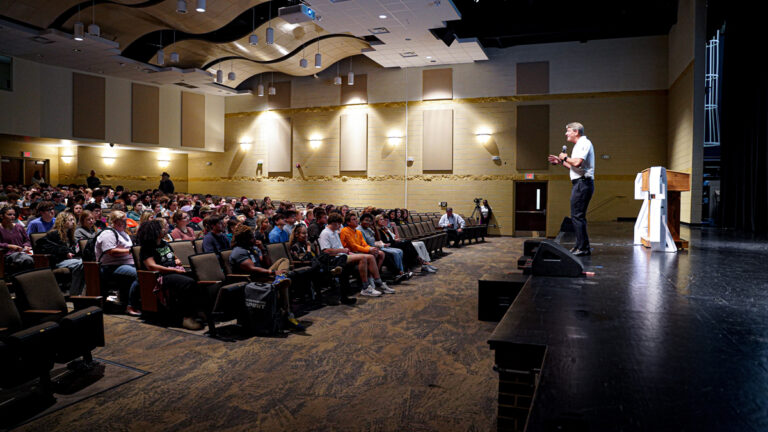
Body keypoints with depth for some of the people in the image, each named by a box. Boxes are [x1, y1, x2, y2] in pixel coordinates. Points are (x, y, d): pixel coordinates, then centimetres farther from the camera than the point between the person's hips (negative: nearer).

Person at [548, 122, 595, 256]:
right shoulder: (579, 144, 23)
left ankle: (582, 248, -10)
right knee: (578, 216, 12)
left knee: (577, 216, -11)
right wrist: (560, 162, 22)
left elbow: (577, 162, -23)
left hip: (582, 183, -11)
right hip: (580, 183, 11)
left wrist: (565, 157, -7)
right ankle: (581, 246, 17)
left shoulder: (584, 143, -9)